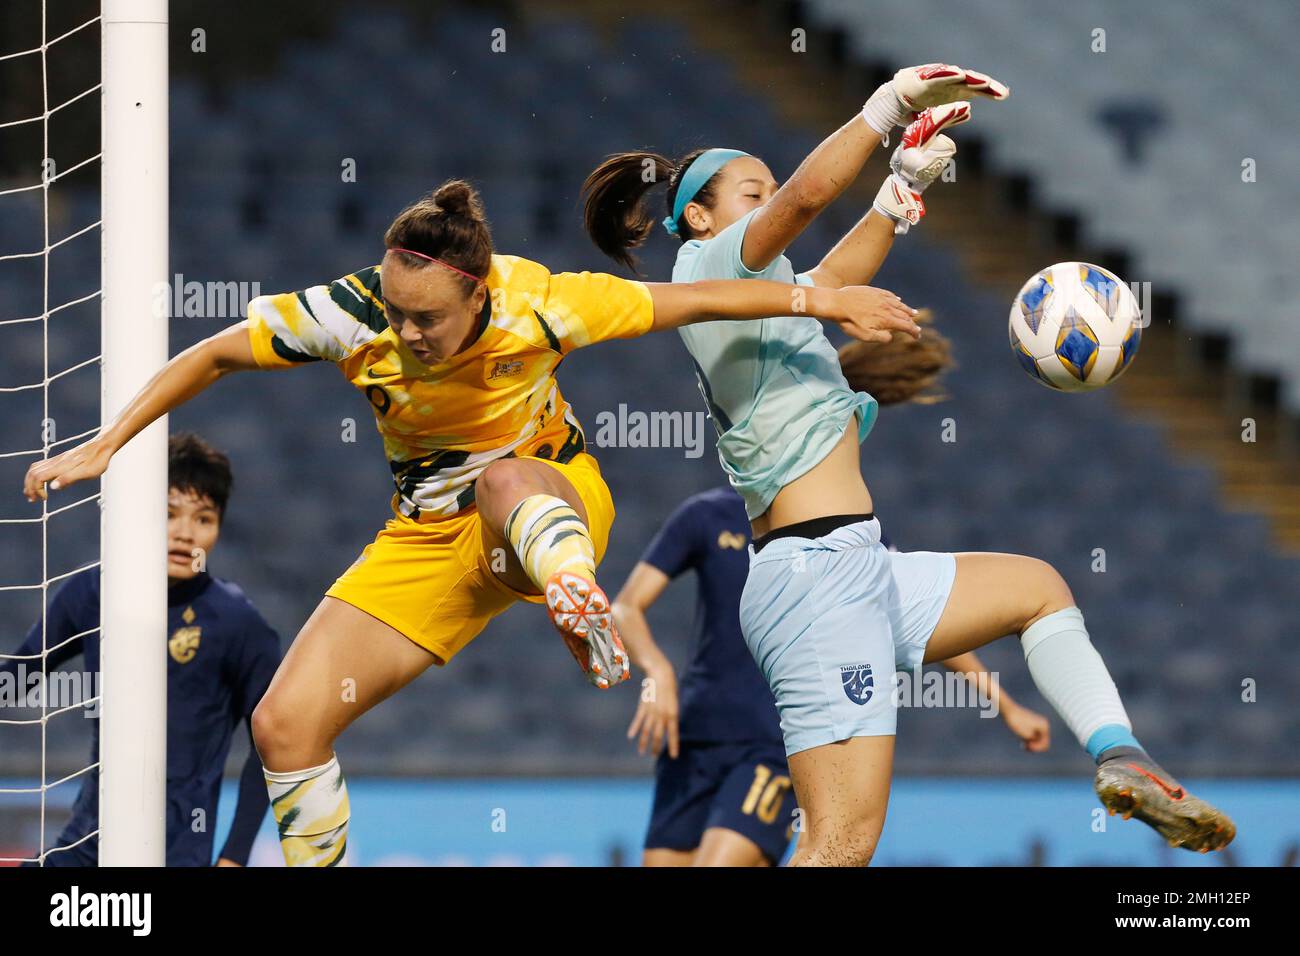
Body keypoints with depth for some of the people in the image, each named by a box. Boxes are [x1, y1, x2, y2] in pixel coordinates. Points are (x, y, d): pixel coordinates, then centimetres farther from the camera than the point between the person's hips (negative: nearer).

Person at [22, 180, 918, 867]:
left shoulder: (535, 304, -24)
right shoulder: (351, 314, -21)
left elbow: (688, 301, -13)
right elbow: (214, 355, -7)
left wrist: (826, 301, -8)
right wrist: (104, 446, -9)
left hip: (549, 504, -3)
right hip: (430, 536, 3)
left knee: (502, 477, -43)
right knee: (286, 723, -10)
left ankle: (578, 598, -68)